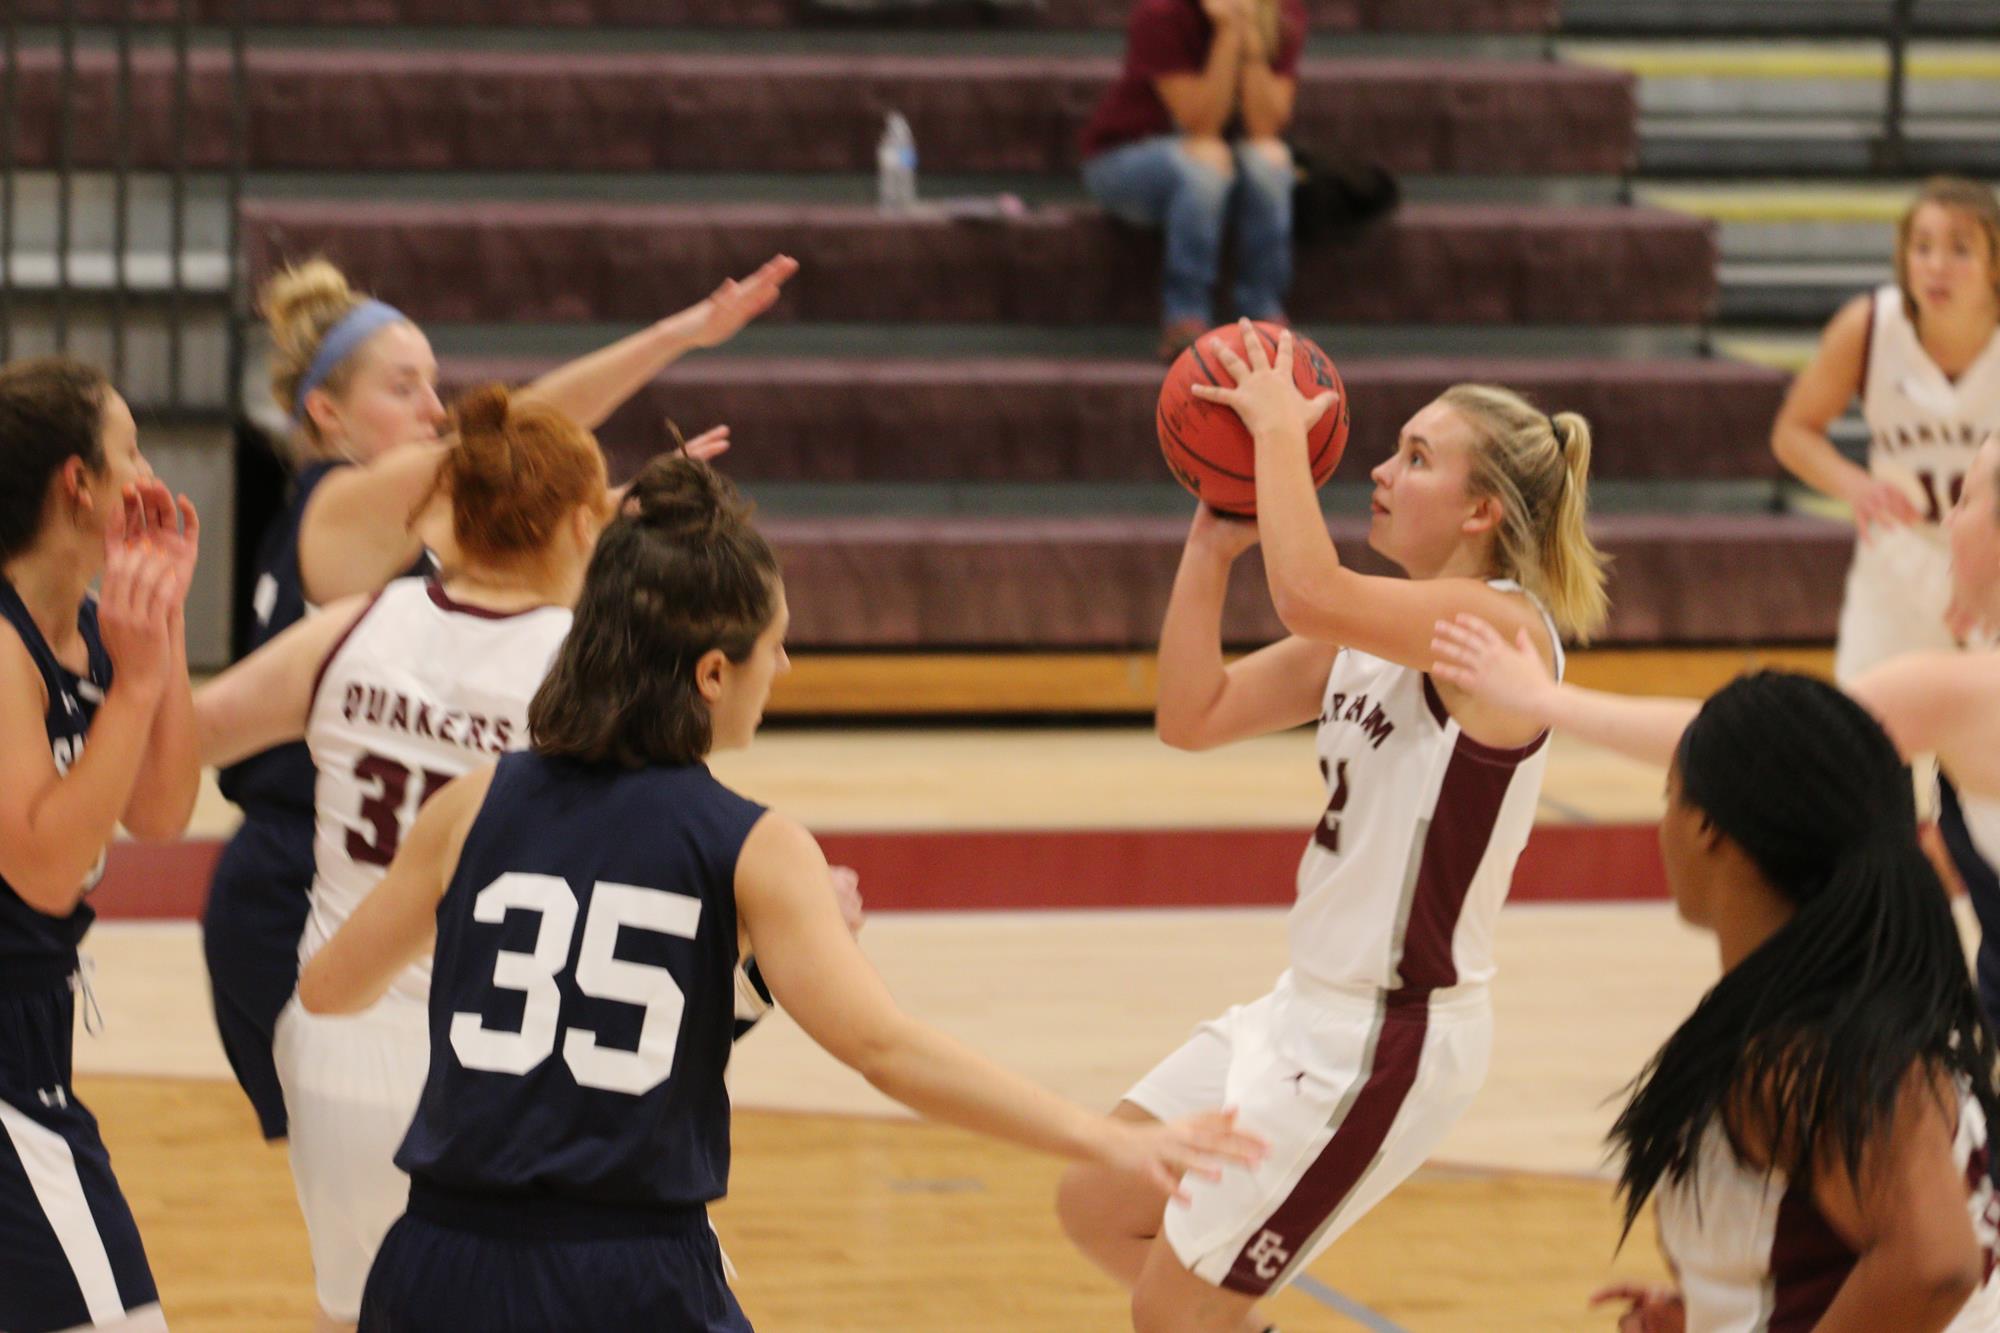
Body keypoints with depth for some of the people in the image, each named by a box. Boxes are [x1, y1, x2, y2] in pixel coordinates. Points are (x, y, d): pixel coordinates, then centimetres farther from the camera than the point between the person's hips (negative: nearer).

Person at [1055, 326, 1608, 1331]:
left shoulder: (1504, 627, -20)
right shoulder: (1366, 635, 8)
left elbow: (1308, 594, -36)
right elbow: (1194, 716, 7)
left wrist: (1279, 429, -22)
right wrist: (1210, 546, -1)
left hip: (1391, 1038, -9)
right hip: (1312, 1008, 9)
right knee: (1098, 1207, 17)